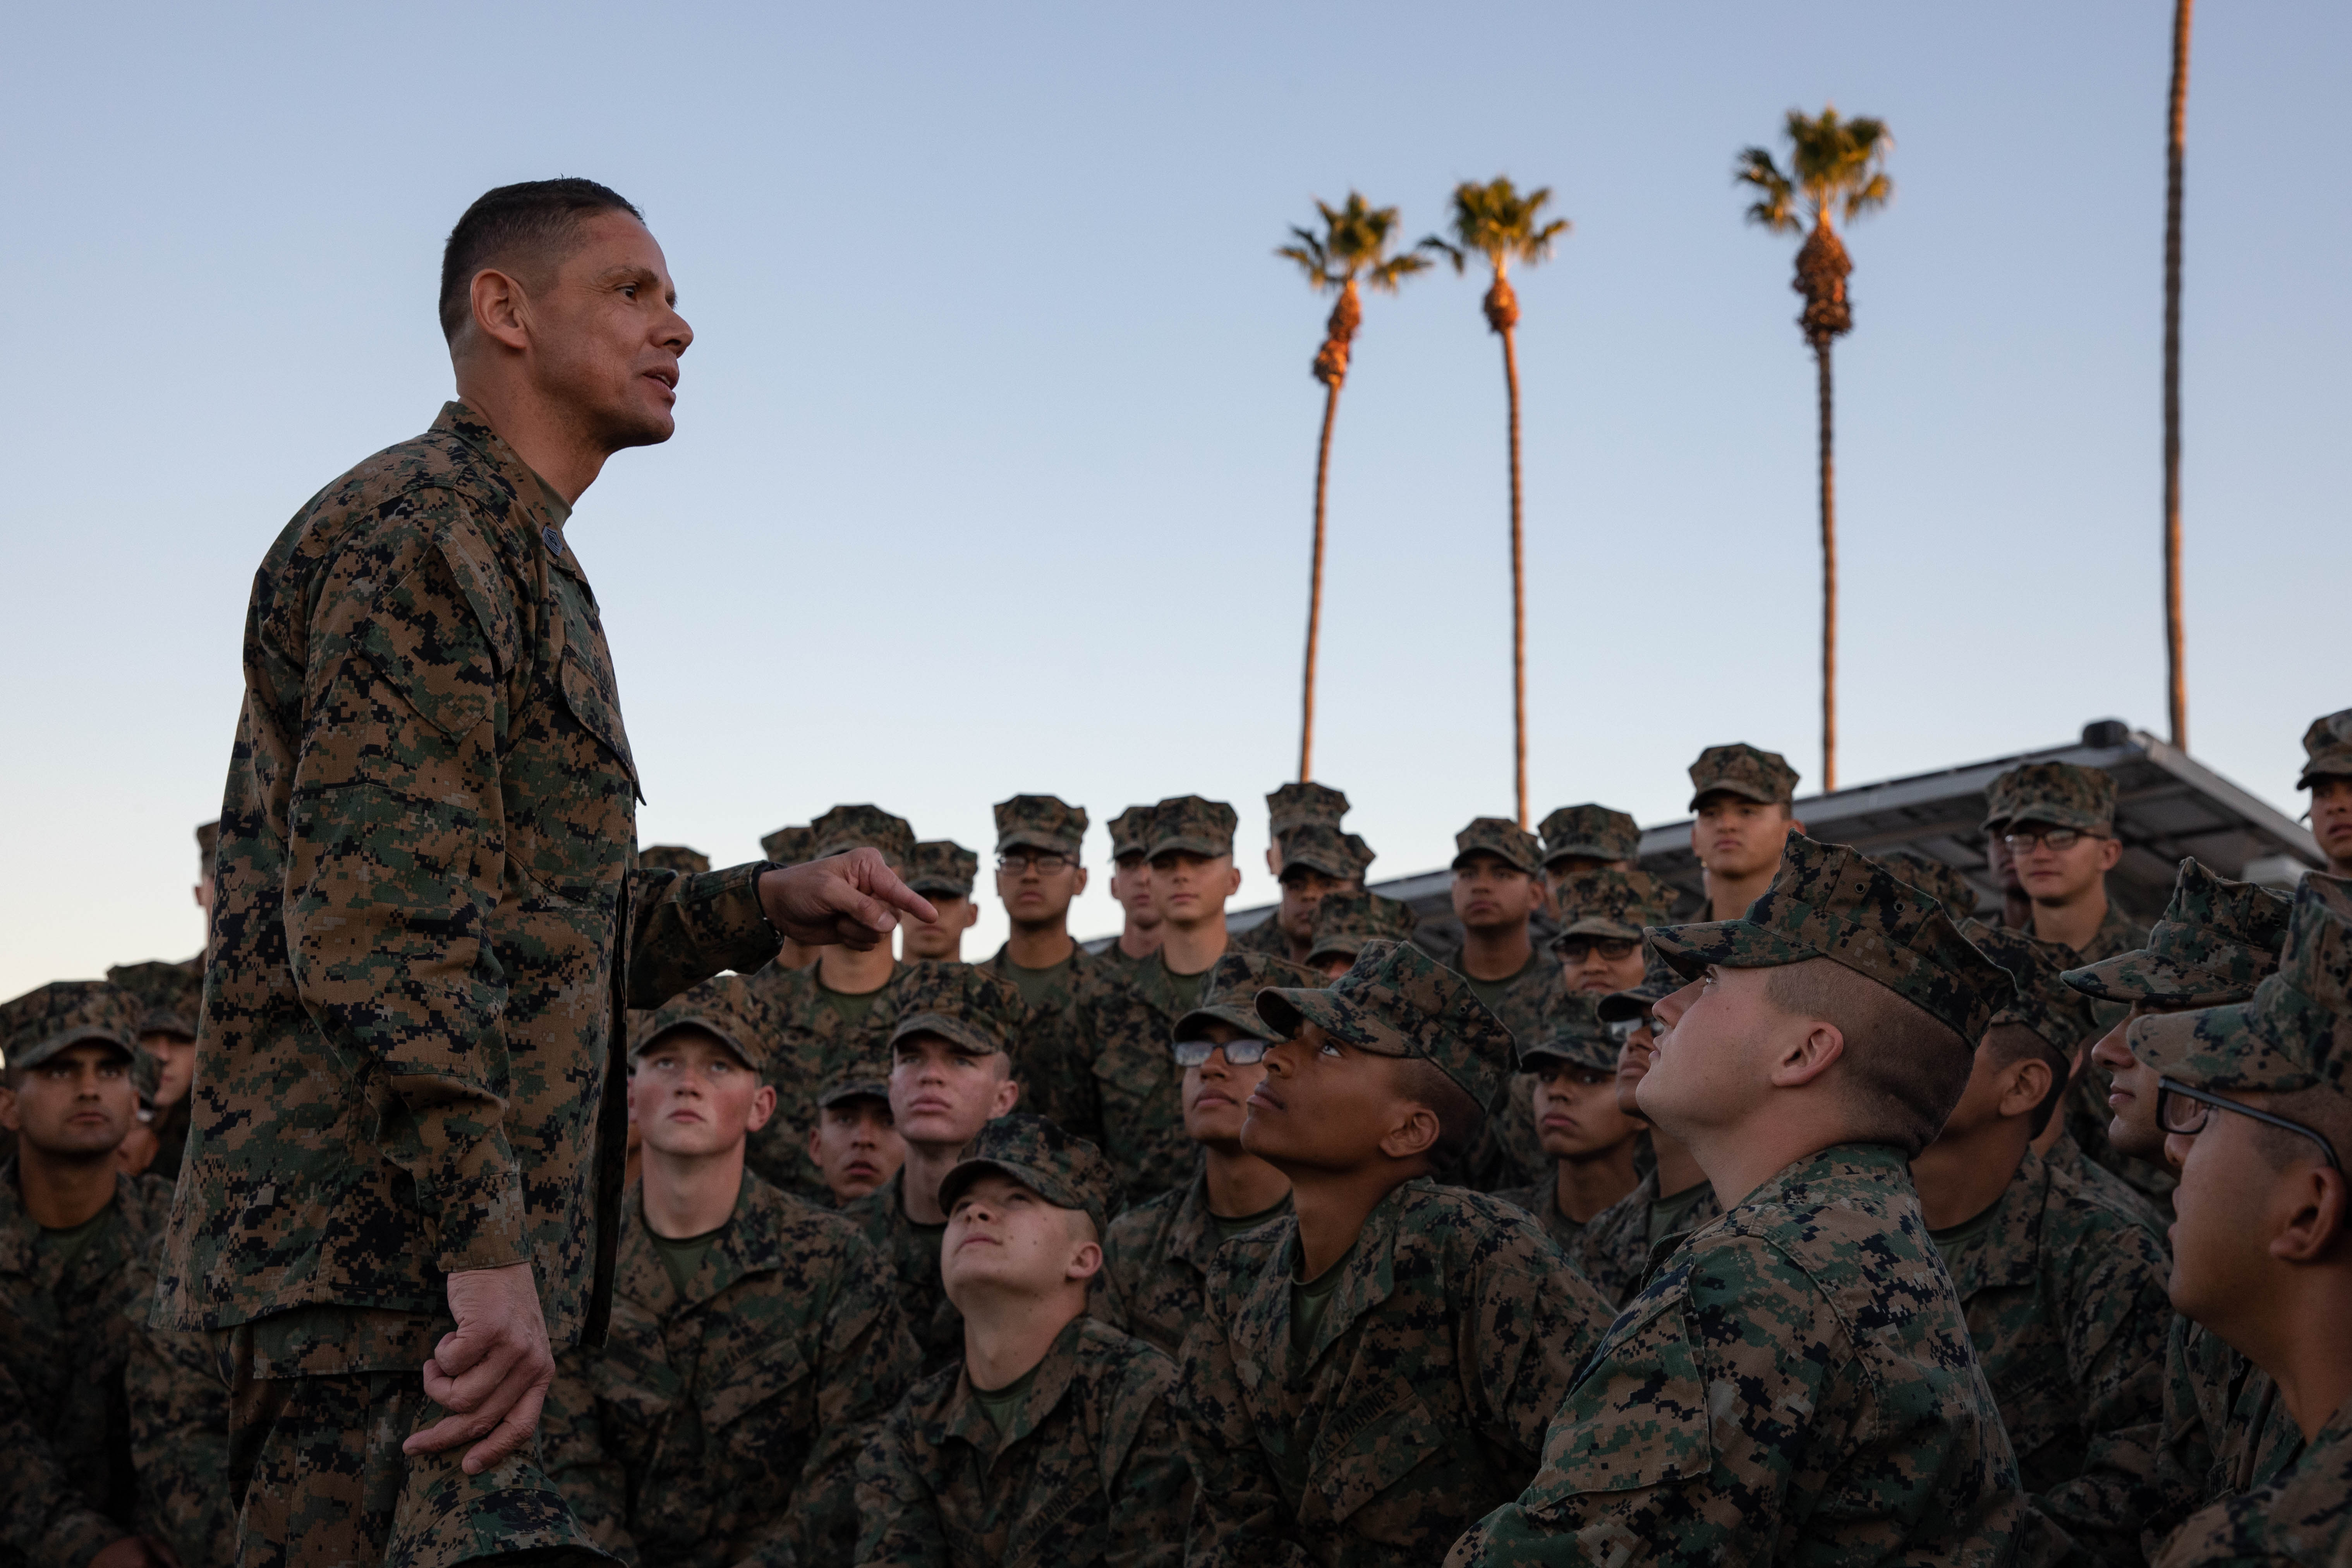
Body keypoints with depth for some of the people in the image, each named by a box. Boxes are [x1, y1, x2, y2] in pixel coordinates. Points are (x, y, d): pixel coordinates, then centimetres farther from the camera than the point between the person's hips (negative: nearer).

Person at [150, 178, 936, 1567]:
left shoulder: (521, 563, 24)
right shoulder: (420, 531, -9)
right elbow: (382, 917, -21)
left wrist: (769, 906, 14)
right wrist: (487, 1247, -25)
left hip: (439, 1257, 10)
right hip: (380, 1251, -10)